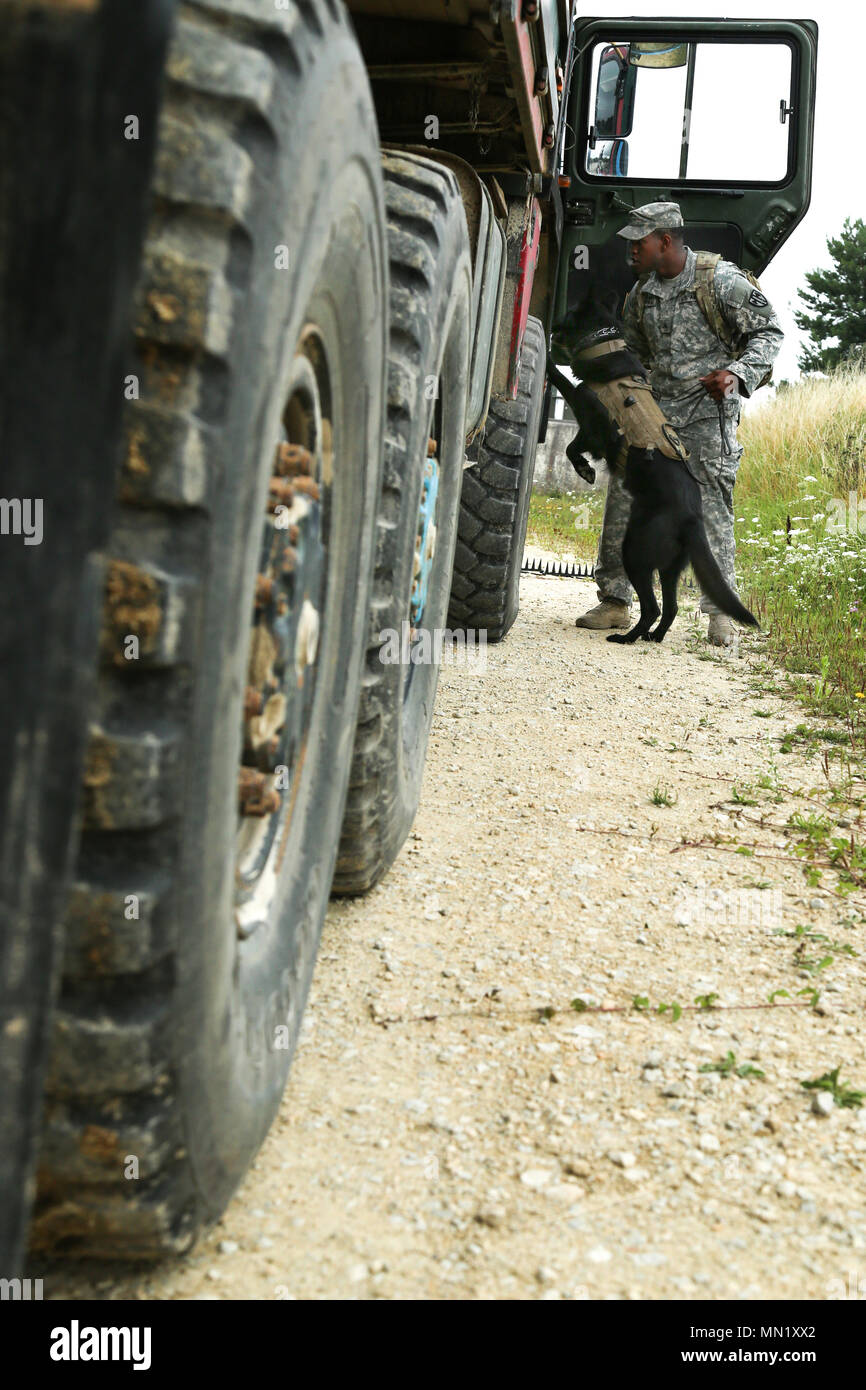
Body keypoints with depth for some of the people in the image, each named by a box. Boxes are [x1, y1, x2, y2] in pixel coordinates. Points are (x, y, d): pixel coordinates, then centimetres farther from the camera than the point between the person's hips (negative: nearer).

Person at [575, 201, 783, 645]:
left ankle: (720, 612, -3)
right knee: (623, 495, -2)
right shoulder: (641, 293, 11)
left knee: (710, 504, -11)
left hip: (708, 408, -6)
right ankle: (614, 601, 9)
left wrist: (737, 374, -18)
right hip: (655, 406, 6)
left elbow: (769, 331, -2)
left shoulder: (720, 279, -7)